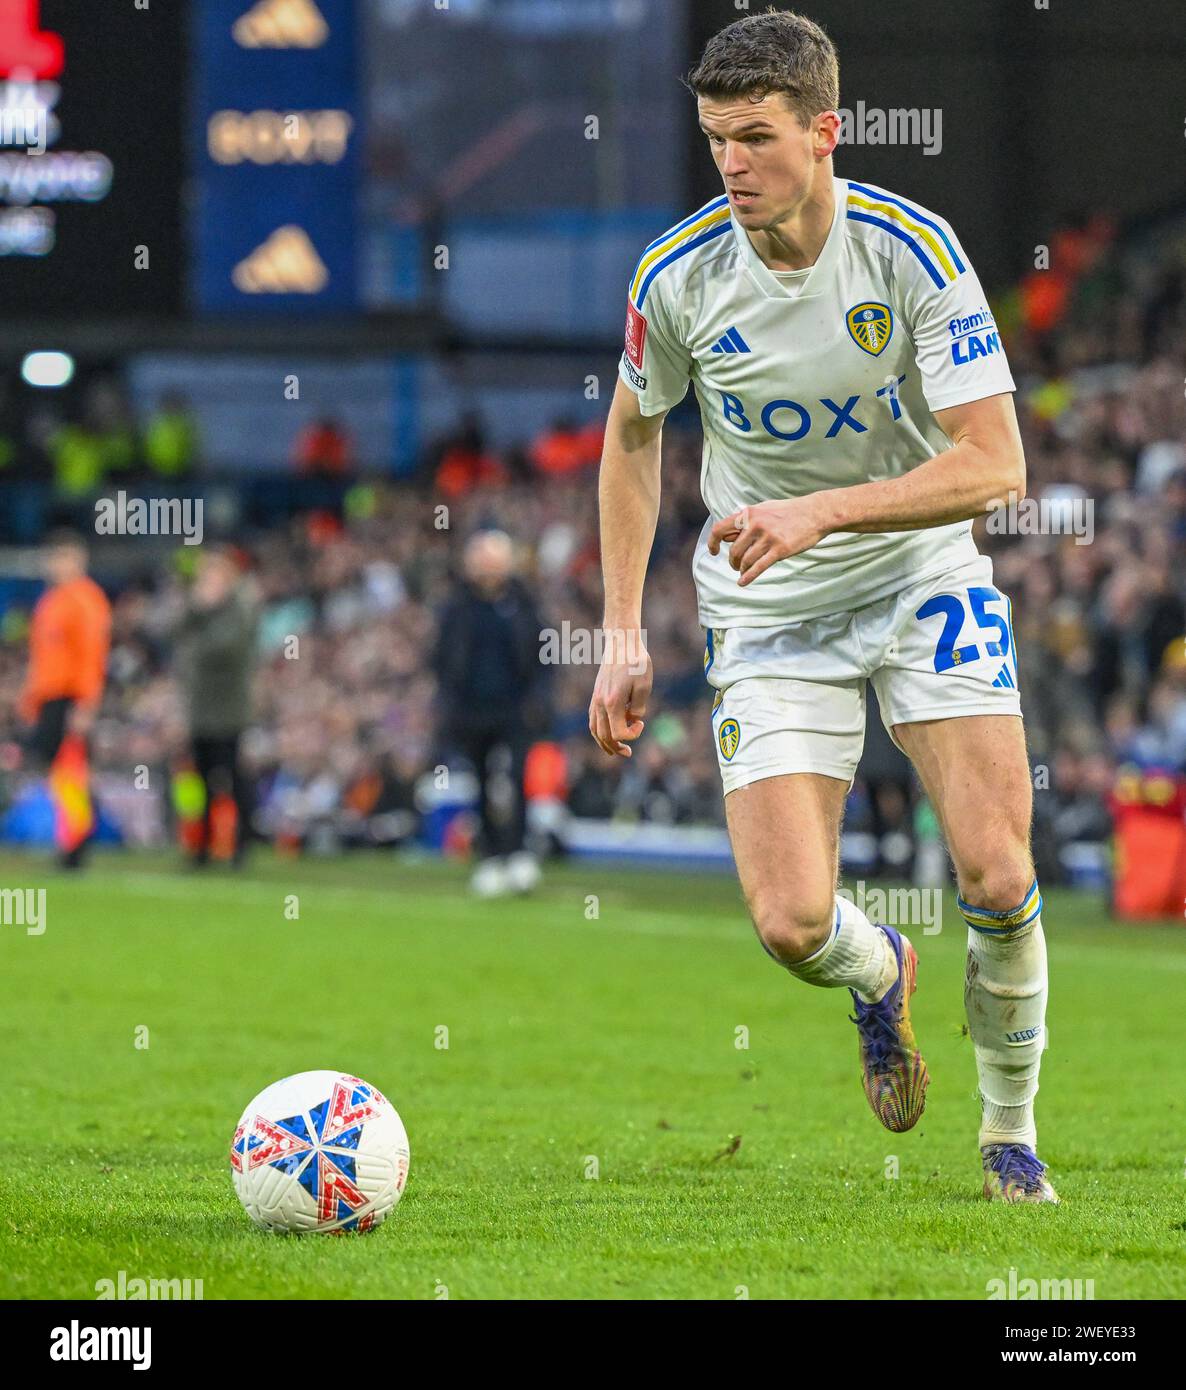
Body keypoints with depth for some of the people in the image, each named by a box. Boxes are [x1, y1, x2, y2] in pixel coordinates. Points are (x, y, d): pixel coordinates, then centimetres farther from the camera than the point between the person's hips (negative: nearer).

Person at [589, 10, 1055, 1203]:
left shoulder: (912, 251, -17)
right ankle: (878, 976, 25)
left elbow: (993, 466, -19)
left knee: (995, 872, -16)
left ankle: (1011, 1137, 9)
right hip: (769, 619, 1)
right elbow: (631, 434, 8)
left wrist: (820, 511, -31)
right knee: (791, 923, -14)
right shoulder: (680, 277, -11)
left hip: (923, 575, -1)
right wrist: (622, 637, 3)